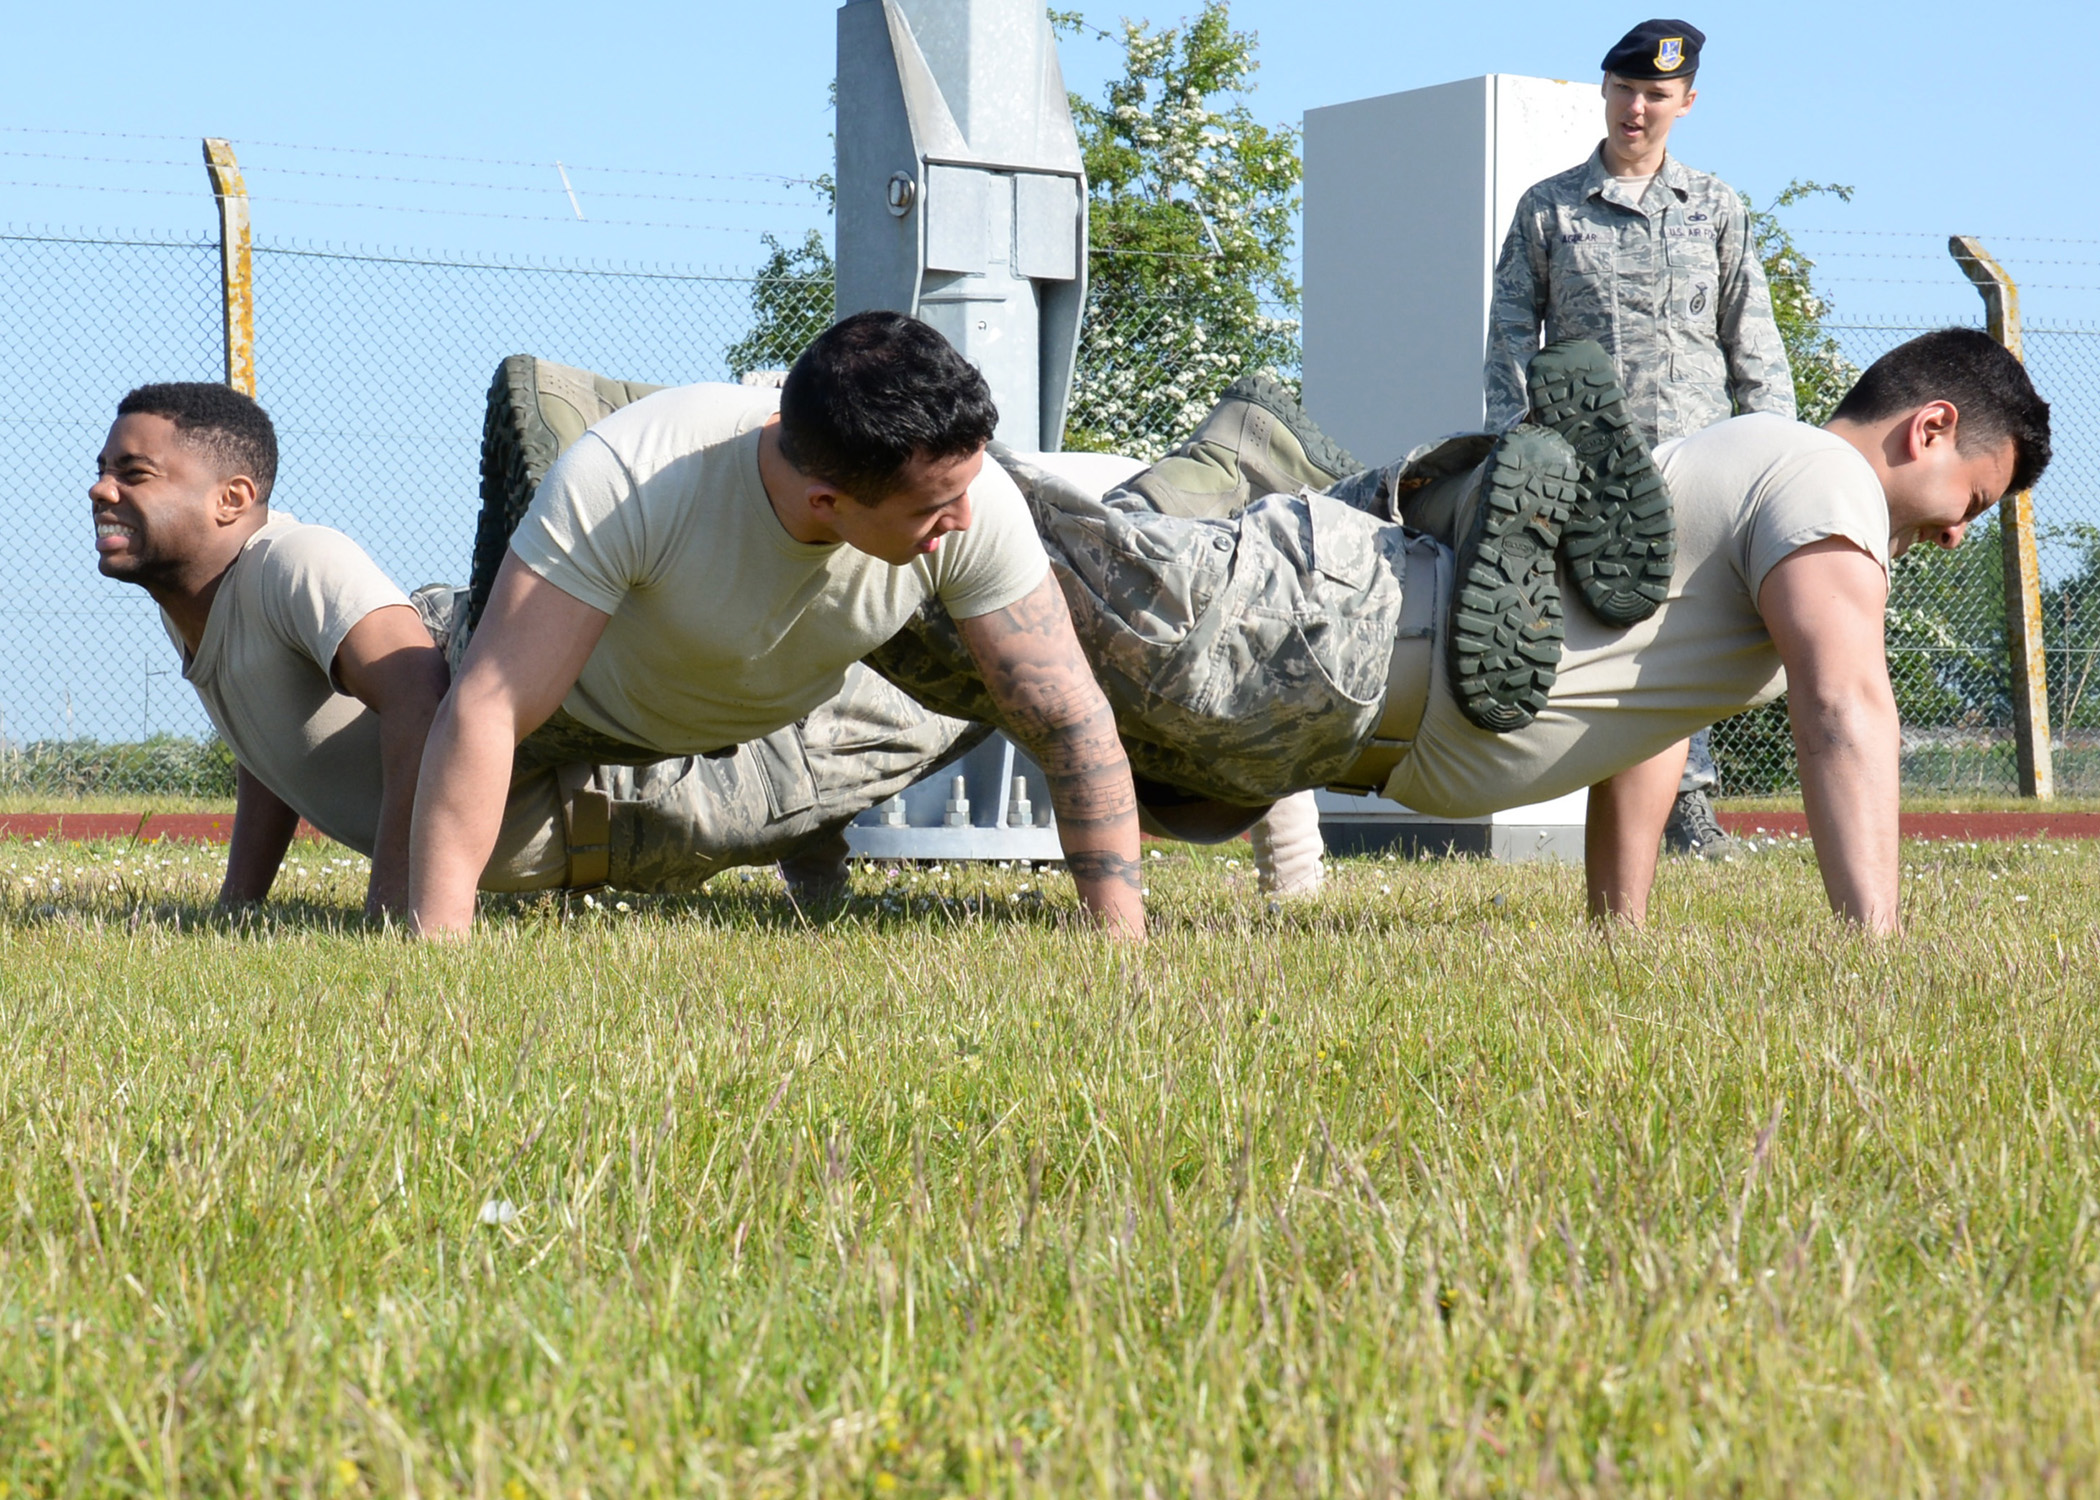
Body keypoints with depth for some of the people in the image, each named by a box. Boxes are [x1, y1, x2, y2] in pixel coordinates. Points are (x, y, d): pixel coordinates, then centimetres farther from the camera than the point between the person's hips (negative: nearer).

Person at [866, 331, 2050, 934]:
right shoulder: (1821, 481, -7)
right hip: (1314, 636, -10)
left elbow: (1638, 710, 34)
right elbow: (1847, 711, -24)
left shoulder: (1755, 475, 26)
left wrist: (1622, 939, 28)